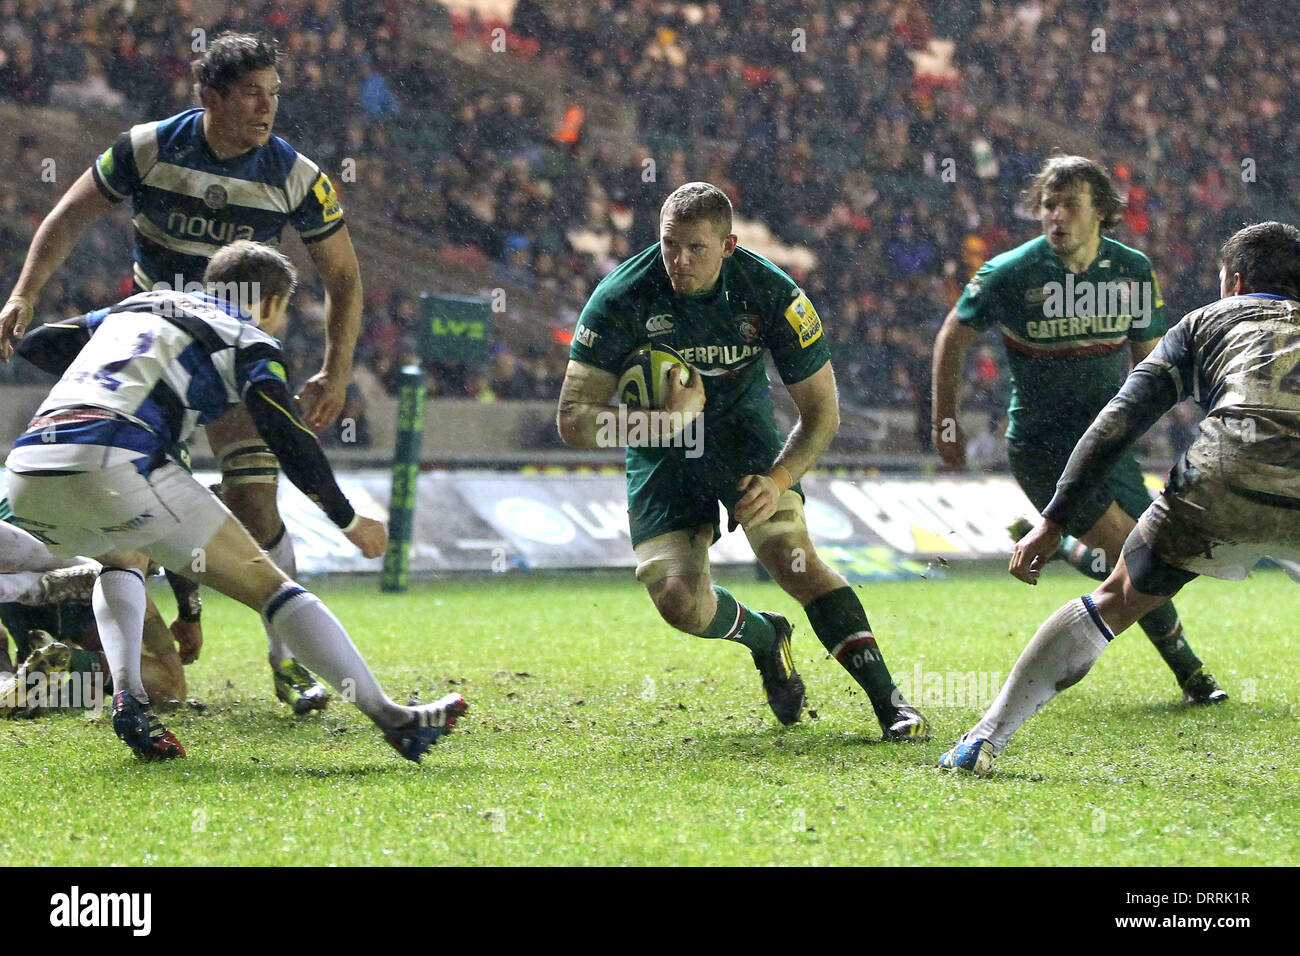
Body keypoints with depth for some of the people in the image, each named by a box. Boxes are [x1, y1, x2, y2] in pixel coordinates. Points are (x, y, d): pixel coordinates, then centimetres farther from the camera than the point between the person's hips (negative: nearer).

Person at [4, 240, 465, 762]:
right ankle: (391, 718, 1)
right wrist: (348, 520, 19)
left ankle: (129, 701, 14)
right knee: (262, 580, 5)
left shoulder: (133, 306, 32)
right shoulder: (246, 339, 15)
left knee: (124, 556, 37)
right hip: (110, 465, -6)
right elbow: (290, 440, 5)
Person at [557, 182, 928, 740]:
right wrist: (665, 420, -37)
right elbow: (572, 419, -21)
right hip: (661, 452, 1)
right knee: (679, 601, -14)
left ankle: (889, 703, -21)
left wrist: (778, 480, -26)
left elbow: (821, 412, -10)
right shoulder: (624, 297, -22)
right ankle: (766, 638, 21)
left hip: (743, 431, -1)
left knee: (792, 556, -23)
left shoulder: (772, 295, -20)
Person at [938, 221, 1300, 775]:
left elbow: (1121, 420, 15)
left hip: (1221, 479, 0)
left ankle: (987, 736, 15)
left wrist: (1054, 520, 12)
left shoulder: (1207, 322, 25)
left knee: (1116, 602, 16)